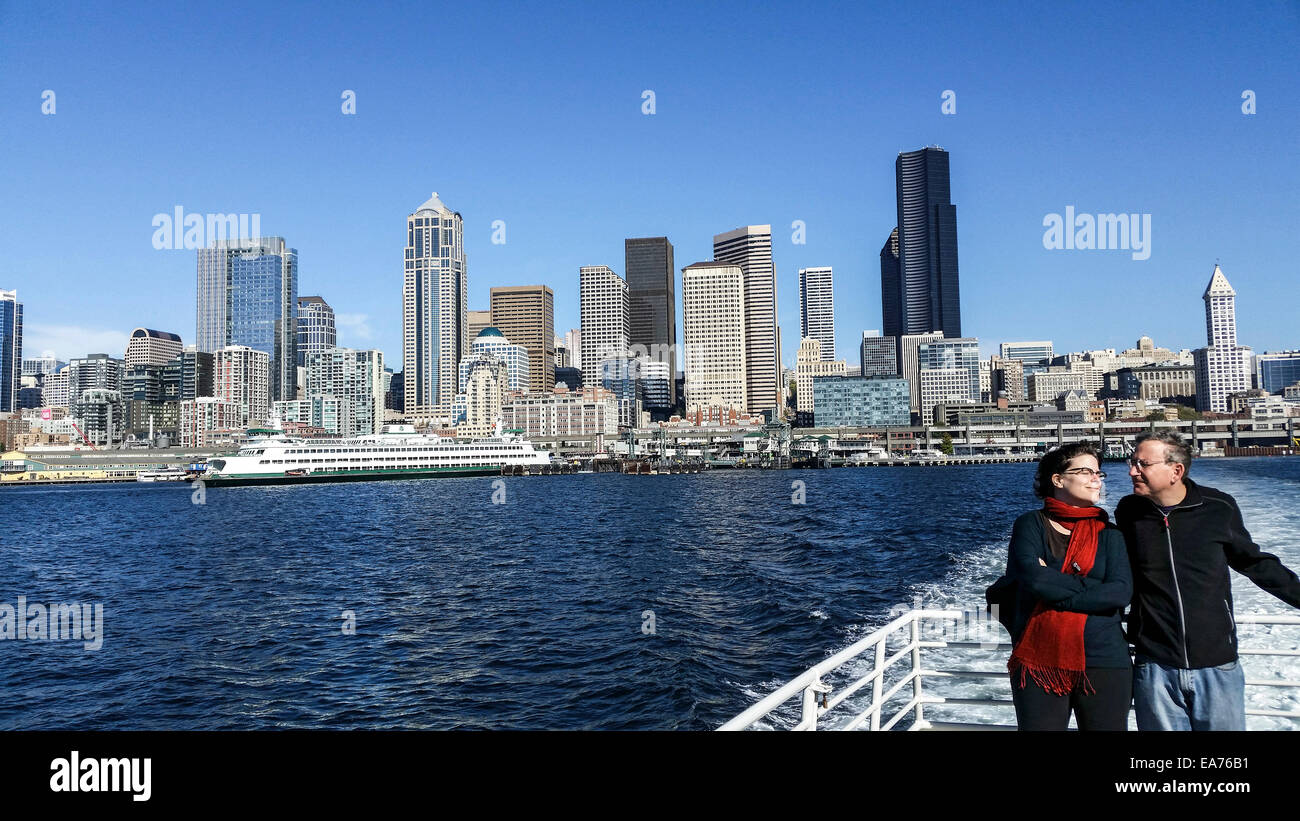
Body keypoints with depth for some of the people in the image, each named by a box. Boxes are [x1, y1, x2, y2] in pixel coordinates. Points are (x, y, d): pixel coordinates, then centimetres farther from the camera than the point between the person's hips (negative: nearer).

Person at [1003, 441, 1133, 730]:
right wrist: (1088, 588, -8)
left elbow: (1121, 592, -7)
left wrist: (1055, 592, -12)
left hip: (1103, 663, 2)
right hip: (1038, 663, -2)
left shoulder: (1107, 533, 8)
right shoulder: (1031, 524, 2)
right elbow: (1032, 576, -16)